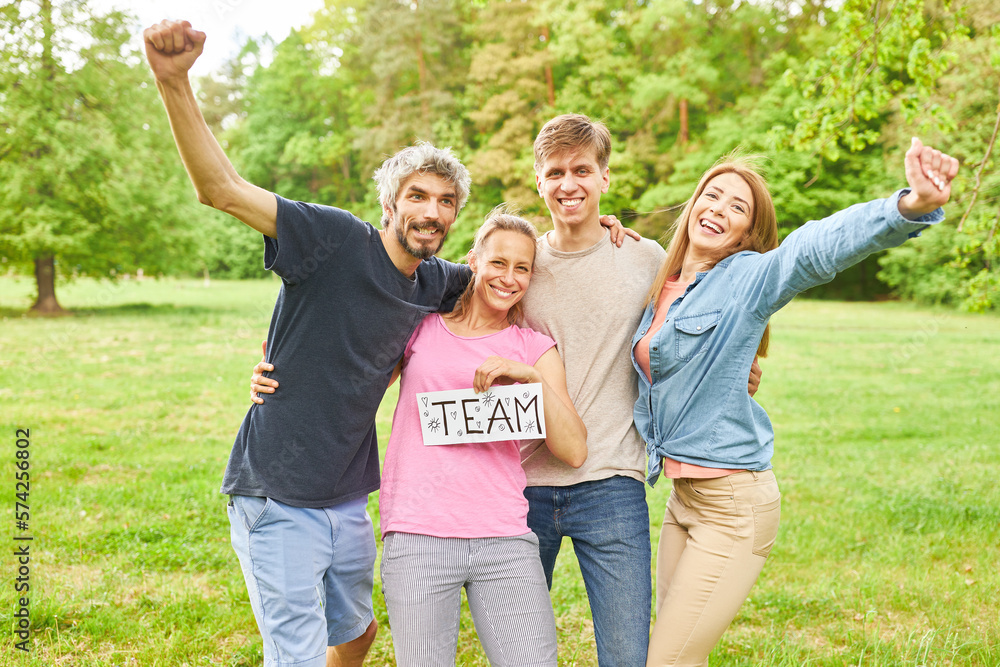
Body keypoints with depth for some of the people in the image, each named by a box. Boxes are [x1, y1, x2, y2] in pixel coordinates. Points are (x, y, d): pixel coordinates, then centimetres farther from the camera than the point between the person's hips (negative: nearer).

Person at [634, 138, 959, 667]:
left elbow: (820, 247, -30)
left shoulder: (749, 277, -11)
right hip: (682, 498, 7)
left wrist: (912, 205, -47)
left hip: (734, 507, -7)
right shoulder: (660, 282, 9)